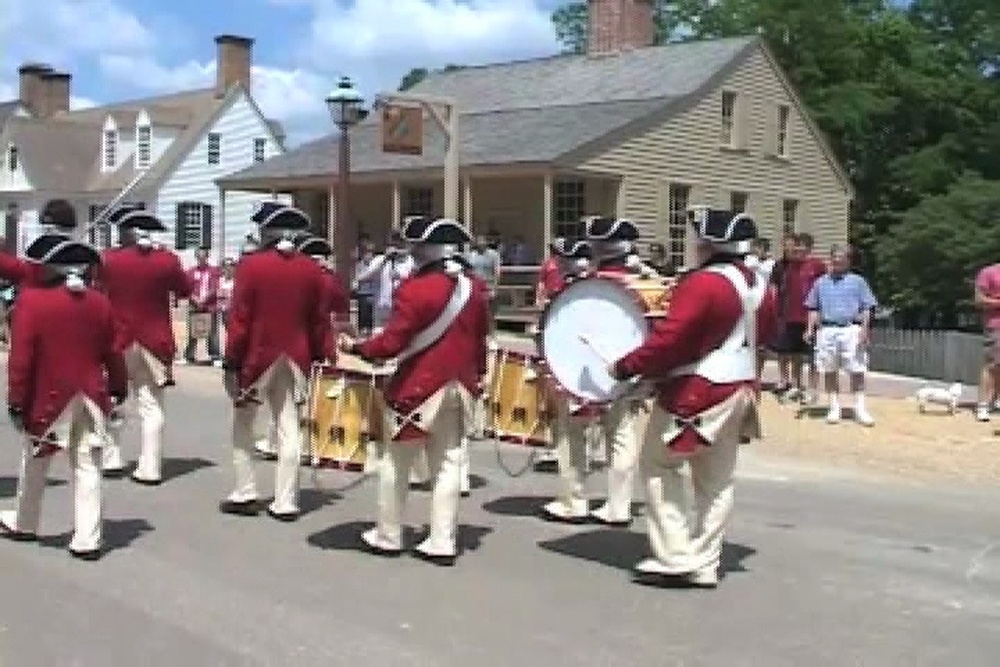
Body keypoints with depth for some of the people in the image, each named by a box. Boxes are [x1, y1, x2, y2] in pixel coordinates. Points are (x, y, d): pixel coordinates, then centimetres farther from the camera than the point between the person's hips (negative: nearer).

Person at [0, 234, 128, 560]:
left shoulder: (32, 299, -12)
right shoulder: (99, 302, 0)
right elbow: (113, 352, 6)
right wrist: (118, 390, 19)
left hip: (48, 397, -3)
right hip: (92, 398, 3)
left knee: (35, 463, 17)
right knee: (87, 466, 5)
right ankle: (87, 539, 3)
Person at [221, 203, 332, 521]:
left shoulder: (251, 265, -10)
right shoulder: (311, 269, 3)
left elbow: (239, 318, -11)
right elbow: (320, 319, 7)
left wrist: (231, 362, -6)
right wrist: (323, 357, 14)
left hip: (257, 357, -3)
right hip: (296, 359, 4)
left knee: (243, 423, 11)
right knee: (289, 428, 4)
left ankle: (245, 494, 13)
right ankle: (286, 502, 5)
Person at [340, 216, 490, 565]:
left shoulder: (415, 288, -17)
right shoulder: (476, 287, 4)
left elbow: (392, 343, -16)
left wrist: (356, 347, 0)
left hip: (419, 387, -6)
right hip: (460, 387, 6)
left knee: (396, 463, 9)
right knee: (448, 464, 8)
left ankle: (388, 536, 19)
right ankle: (442, 543, 8)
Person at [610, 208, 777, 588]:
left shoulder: (703, 283, -19)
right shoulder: (757, 284, 8)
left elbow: (669, 339, -23)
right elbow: (764, 330, 20)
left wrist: (625, 367, -14)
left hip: (696, 393, -9)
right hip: (740, 389, 9)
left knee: (659, 466, 3)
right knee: (717, 480, 11)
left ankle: (675, 559, 1)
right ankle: (704, 566, 16)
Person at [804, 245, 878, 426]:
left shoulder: (857, 281, 10)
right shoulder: (821, 283, 17)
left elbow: (866, 308, 6)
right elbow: (814, 309, 17)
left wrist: (865, 329, -6)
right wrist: (810, 329, 5)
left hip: (851, 329, -2)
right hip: (827, 330, 2)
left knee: (857, 371, -5)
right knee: (829, 371, 3)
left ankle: (860, 409, -1)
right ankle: (833, 408, 11)